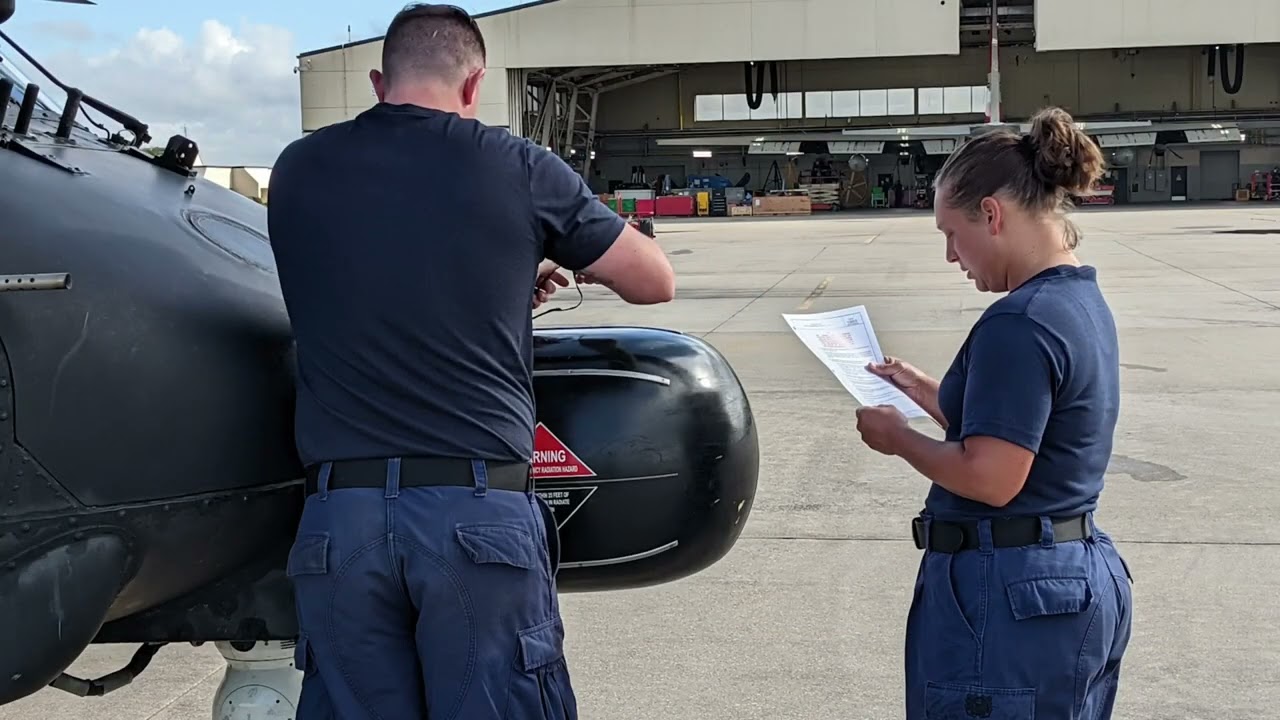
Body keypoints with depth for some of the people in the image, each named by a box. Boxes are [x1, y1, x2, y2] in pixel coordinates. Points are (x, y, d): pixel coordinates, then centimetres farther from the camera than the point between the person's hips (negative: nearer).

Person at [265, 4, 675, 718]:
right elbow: (654, 281, 11)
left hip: (339, 515, 3)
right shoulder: (517, 167, 0)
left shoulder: (299, 170, 8)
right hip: (480, 513, -2)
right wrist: (553, 257, 31)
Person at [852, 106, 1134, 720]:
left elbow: (989, 477, -24)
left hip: (1009, 597, -10)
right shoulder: (1083, 302, 9)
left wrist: (900, 439, -9)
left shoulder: (1019, 322, -22)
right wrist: (923, 389, 15)